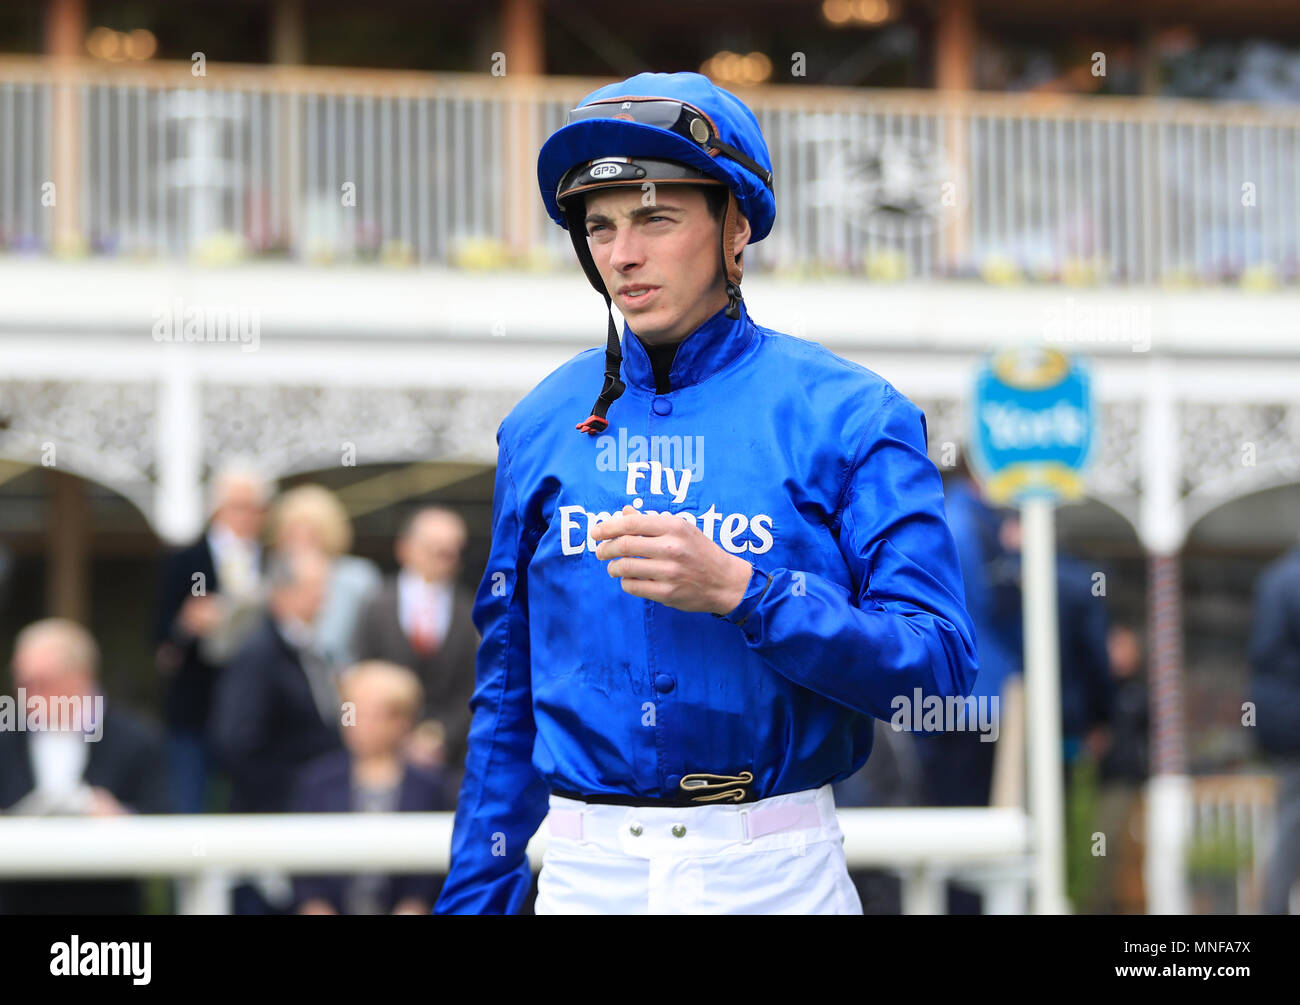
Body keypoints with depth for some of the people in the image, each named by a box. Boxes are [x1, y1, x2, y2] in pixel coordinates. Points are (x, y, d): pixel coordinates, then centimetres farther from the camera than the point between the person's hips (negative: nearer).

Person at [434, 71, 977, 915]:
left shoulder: (851, 417, -4)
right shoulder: (542, 427, 7)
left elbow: (939, 671, -12)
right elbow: (508, 697, 10)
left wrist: (739, 590, -22)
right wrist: (475, 898, 5)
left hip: (779, 875, -2)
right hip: (584, 873, 3)